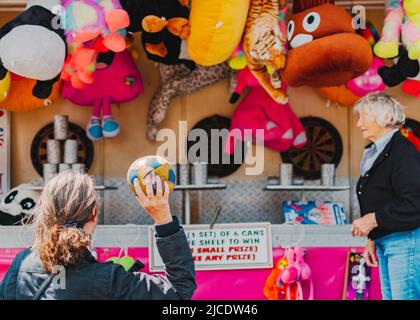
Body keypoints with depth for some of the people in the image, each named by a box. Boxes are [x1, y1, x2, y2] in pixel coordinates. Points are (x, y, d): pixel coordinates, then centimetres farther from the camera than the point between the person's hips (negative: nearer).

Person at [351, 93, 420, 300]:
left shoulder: (402, 153, -16)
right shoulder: (377, 153, 15)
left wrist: (374, 219, -20)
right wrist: (372, 239, 19)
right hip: (386, 242, 10)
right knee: (389, 296, 14)